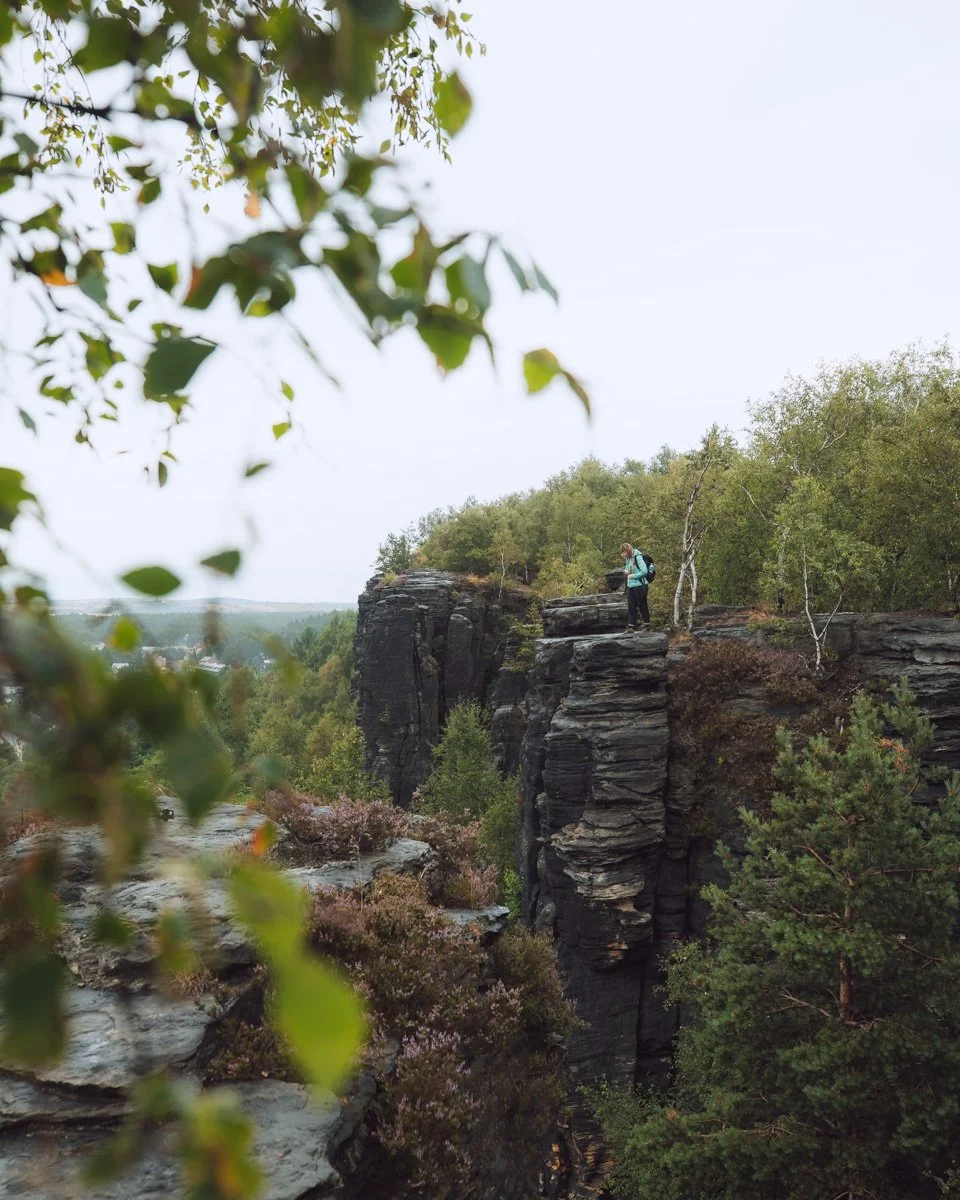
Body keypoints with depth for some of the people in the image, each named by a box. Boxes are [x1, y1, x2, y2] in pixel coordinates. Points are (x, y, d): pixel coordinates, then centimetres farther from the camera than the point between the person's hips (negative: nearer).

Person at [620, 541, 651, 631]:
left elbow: (644, 571, -19)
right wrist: (626, 571, 1)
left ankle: (647, 624, 17)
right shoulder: (627, 559, 9)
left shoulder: (637, 557, -15)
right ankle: (631, 626, 5)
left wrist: (632, 576, -16)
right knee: (631, 607, 3)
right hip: (630, 586, 7)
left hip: (639, 585, -7)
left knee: (642, 606, 4)